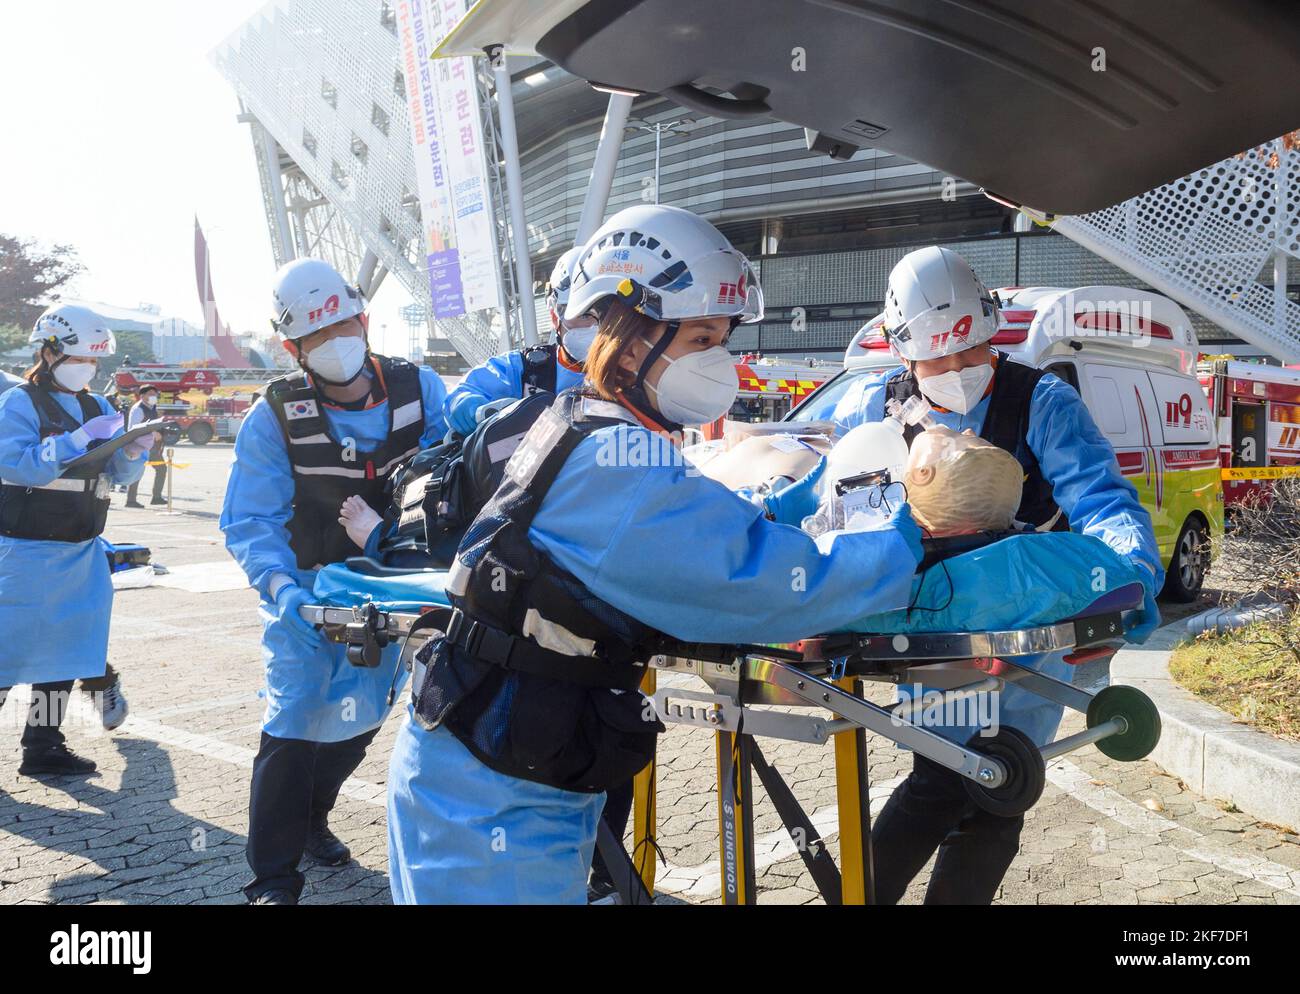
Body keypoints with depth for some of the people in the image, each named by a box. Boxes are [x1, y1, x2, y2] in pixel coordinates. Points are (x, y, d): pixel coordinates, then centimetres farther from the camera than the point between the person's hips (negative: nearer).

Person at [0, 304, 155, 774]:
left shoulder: (98, 408, 10)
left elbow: (119, 474, 8)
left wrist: (133, 451, -13)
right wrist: (79, 440, -26)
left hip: (81, 552, 7)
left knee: (62, 645, 10)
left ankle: (44, 746, 20)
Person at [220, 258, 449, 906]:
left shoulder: (418, 388, -8)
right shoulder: (274, 417, -15)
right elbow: (248, 521, -16)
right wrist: (282, 588, -33)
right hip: (308, 588, -3)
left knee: (362, 716, 15)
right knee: (295, 721, -9)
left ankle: (311, 819, 41)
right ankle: (273, 876, 7)